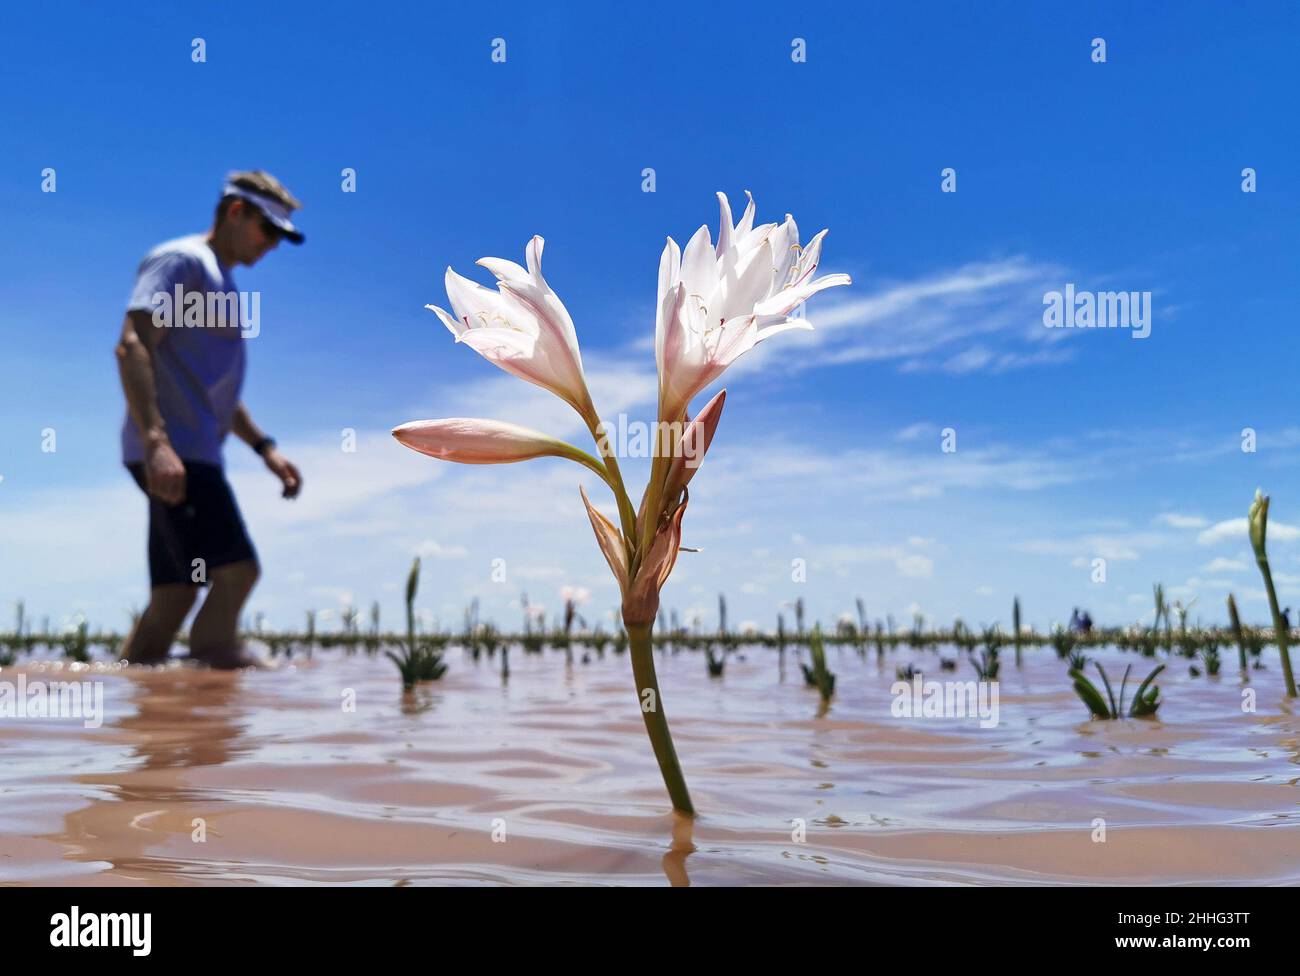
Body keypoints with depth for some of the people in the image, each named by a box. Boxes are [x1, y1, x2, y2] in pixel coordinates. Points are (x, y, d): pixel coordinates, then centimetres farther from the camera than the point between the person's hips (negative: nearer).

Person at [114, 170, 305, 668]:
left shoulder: (220, 283, 25)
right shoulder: (181, 261, -3)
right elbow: (131, 347, -17)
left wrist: (264, 447, 24)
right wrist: (155, 441, -27)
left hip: (195, 456, 10)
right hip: (171, 452, -10)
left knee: (175, 595, 7)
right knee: (236, 571, -16)